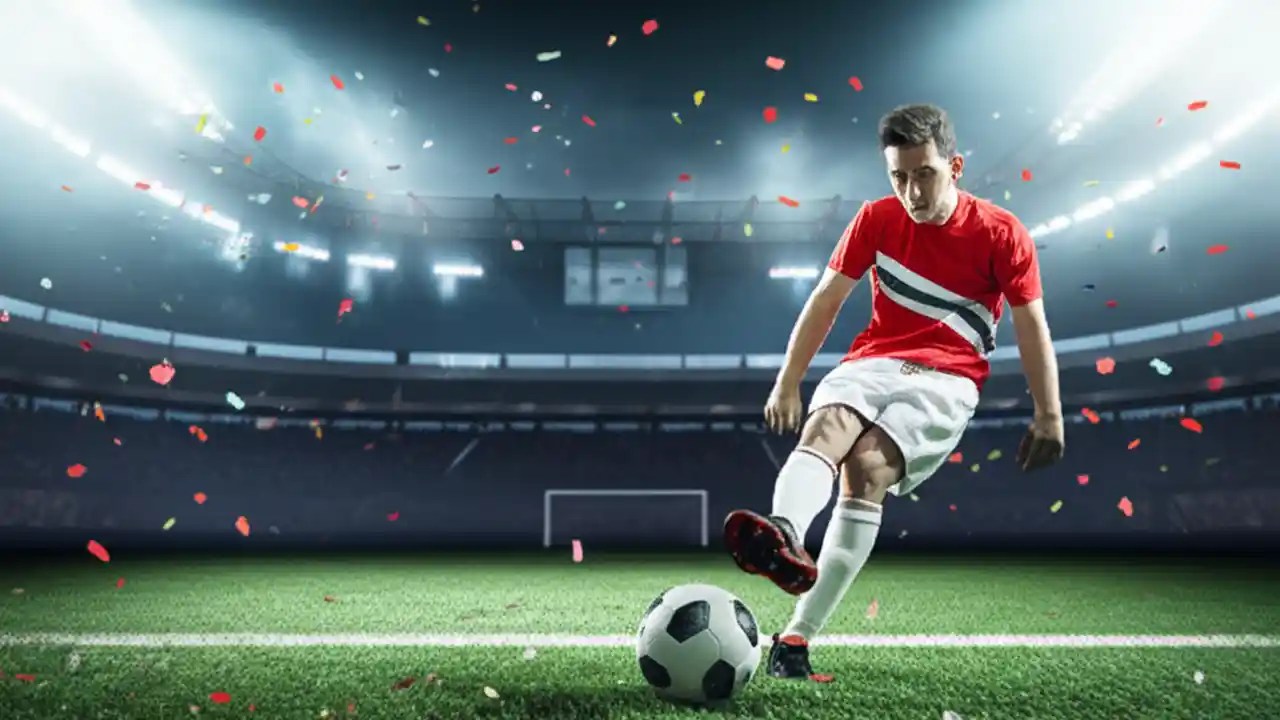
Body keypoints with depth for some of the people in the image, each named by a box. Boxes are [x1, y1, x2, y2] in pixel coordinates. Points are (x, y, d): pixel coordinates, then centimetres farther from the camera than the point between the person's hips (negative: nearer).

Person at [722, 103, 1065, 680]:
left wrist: (1048, 415, 4)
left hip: (946, 380, -3)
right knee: (825, 425, -32)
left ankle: (797, 635, -30)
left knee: (867, 467, -29)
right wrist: (787, 384, 9)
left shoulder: (1001, 233, 0)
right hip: (872, 361, 4)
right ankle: (785, 538, -62)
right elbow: (826, 299, 9)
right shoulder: (876, 218, 6)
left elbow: (1031, 324, 5)